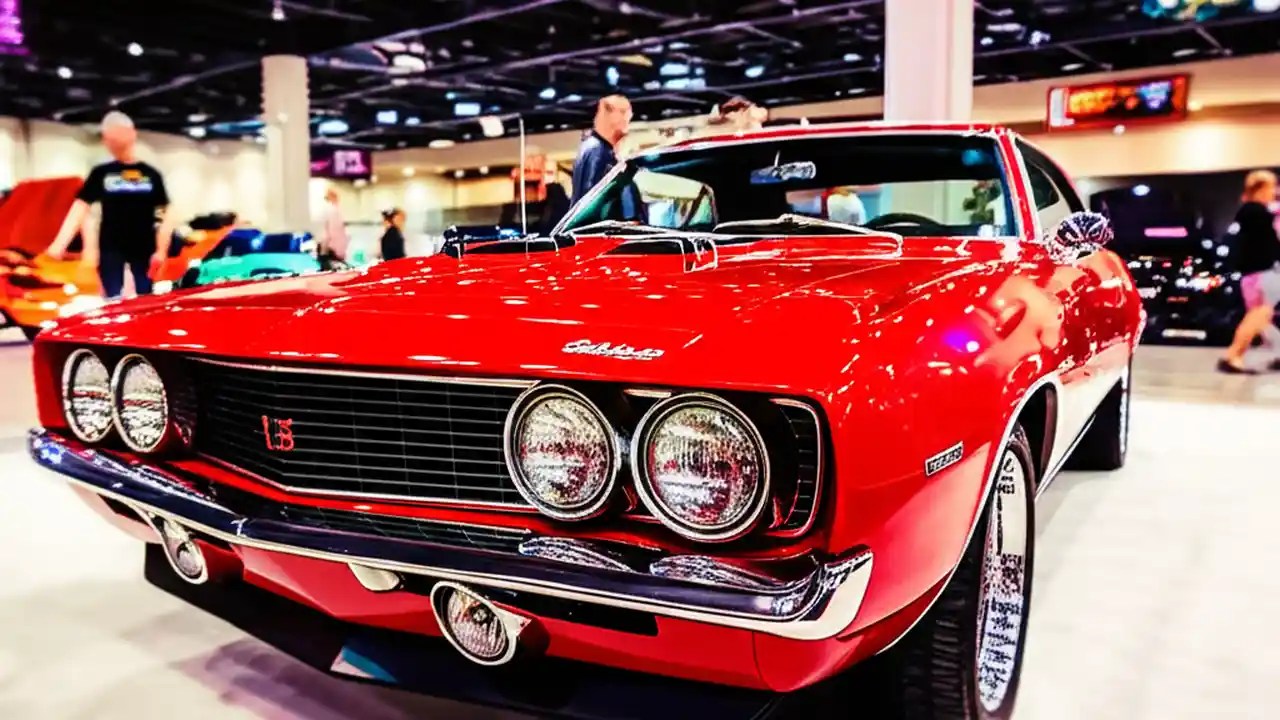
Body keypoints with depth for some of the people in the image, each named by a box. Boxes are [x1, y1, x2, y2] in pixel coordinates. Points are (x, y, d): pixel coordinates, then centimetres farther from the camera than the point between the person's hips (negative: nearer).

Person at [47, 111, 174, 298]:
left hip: (143, 249, 0)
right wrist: (60, 243, -12)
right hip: (110, 248, 0)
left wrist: (161, 250, -5)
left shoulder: (151, 175, 4)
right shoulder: (101, 173, 4)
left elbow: (164, 215, 4)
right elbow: (80, 208, 0)